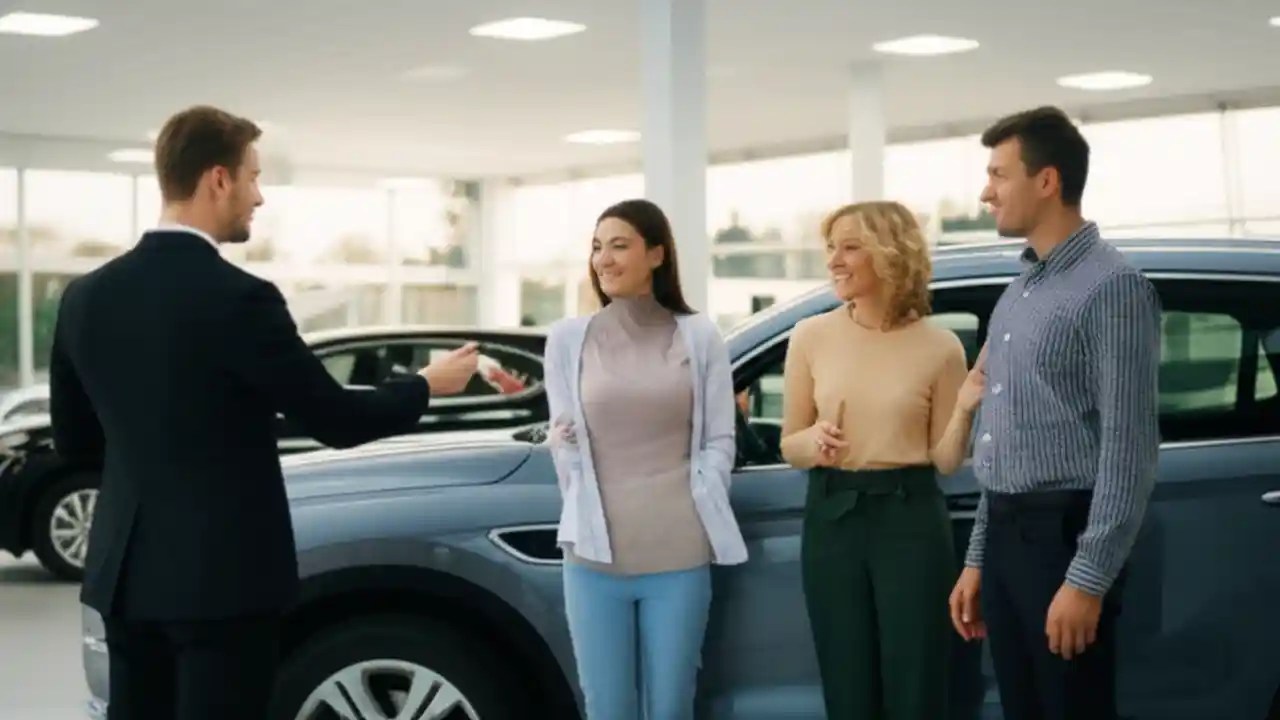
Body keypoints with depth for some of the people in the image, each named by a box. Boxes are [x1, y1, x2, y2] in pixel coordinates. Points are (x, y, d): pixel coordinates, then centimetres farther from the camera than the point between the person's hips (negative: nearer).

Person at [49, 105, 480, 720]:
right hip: (222, 576, -7)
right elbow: (335, 419, -10)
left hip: (127, 574, 7)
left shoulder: (87, 297, 3)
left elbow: (74, 442, 12)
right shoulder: (238, 299, -16)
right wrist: (427, 386, 7)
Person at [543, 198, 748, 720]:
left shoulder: (698, 337, 4)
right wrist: (586, 516, 3)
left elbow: (719, 442, 4)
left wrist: (700, 516, -4)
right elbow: (564, 442, 9)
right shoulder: (568, 339, 6)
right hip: (595, 555, 1)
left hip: (679, 555, -1)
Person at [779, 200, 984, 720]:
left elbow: (945, 460, 1)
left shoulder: (938, 346, -3)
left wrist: (966, 409, -16)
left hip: (911, 518, -2)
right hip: (832, 516, 2)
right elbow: (789, 447, 7)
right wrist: (813, 442, -14)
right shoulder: (811, 336, 1)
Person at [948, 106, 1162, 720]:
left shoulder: (1112, 288, -11)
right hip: (1005, 535, 8)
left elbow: (1128, 449, -17)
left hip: (1063, 534, -8)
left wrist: (1088, 578, -21)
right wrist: (978, 559, 16)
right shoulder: (1017, 294, 15)